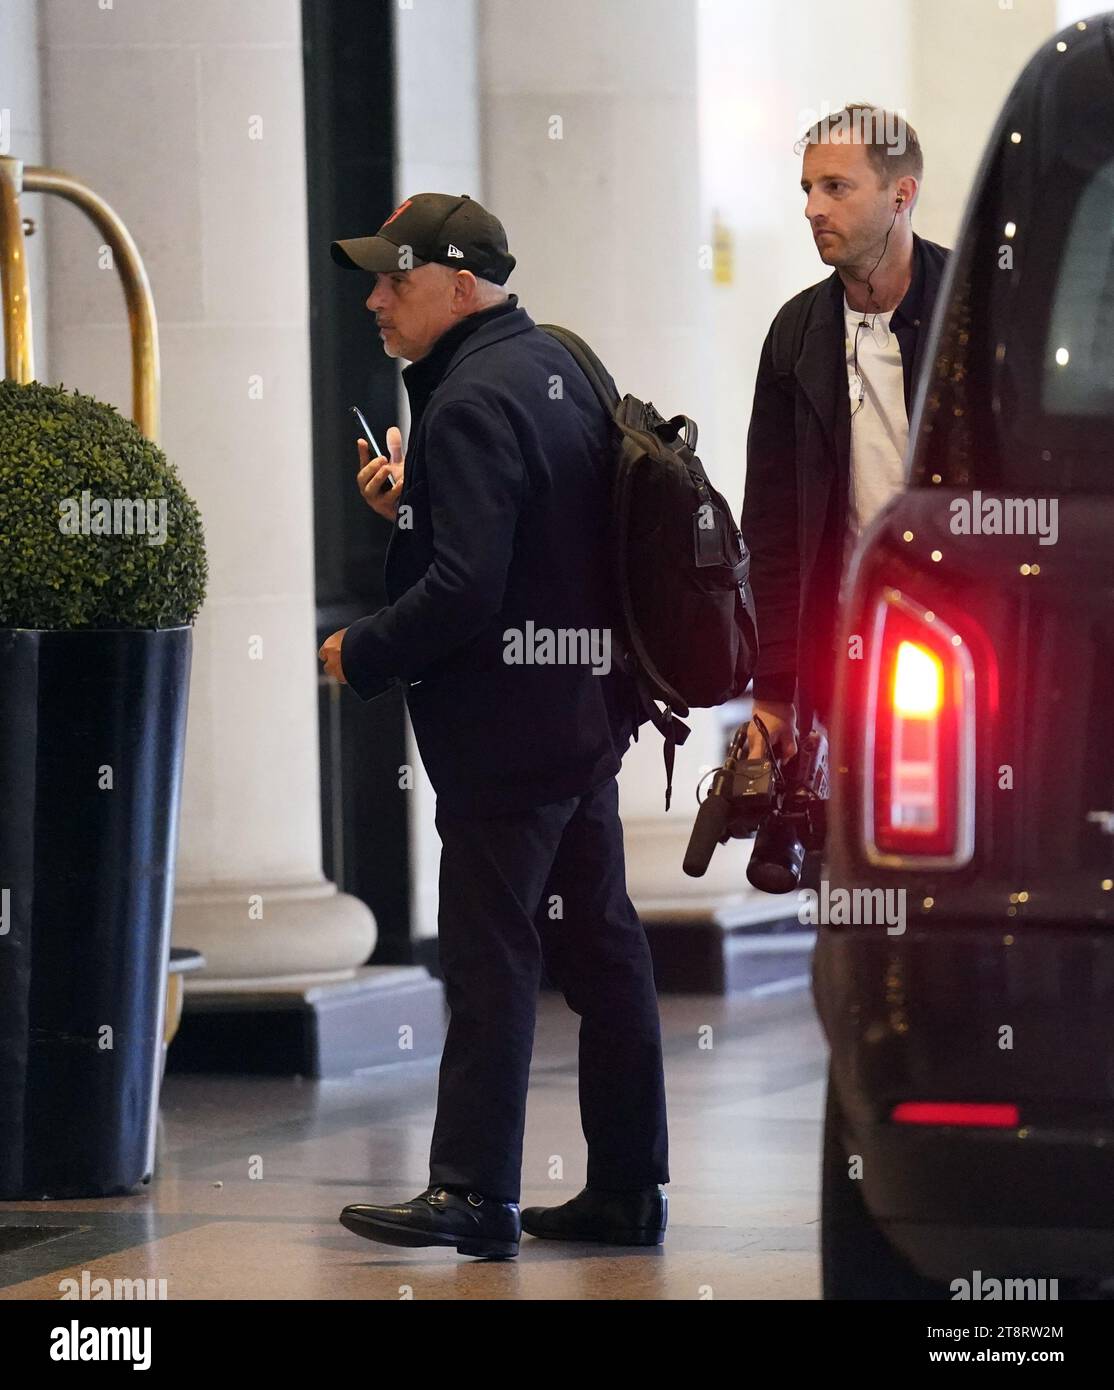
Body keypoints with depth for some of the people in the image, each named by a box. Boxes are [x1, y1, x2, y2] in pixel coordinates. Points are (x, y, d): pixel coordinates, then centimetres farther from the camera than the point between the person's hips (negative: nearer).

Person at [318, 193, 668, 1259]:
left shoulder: (471, 402, -18)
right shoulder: (556, 366, 13)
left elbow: (464, 590, -25)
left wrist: (362, 654, -11)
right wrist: (411, 499, 9)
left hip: (505, 729, -10)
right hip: (586, 707, 10)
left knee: (488, 955, -5)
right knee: (599, 948, 11)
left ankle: (475, 1192, -2)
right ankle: (628, 1188, 16)